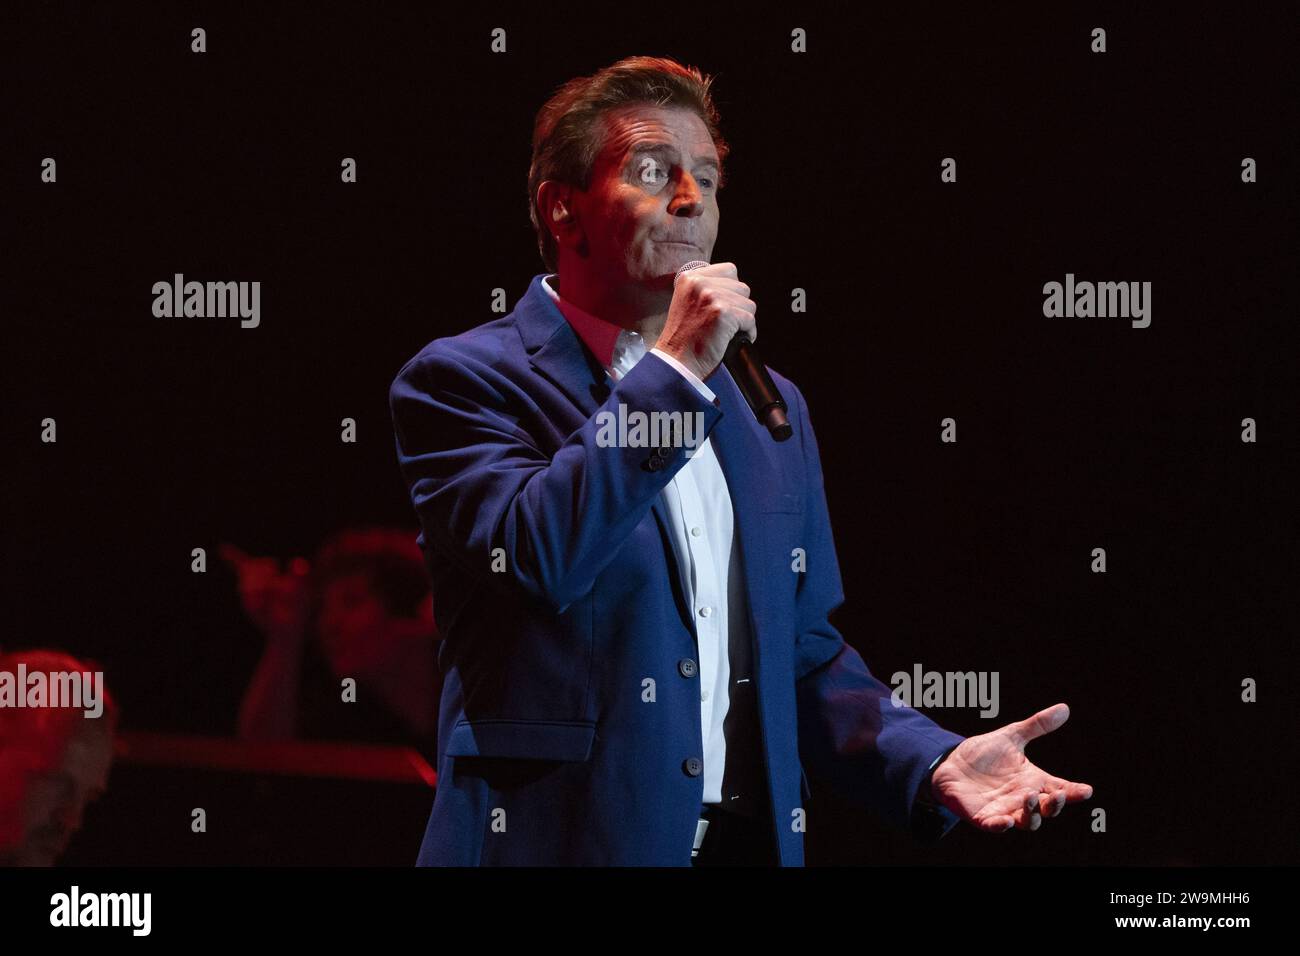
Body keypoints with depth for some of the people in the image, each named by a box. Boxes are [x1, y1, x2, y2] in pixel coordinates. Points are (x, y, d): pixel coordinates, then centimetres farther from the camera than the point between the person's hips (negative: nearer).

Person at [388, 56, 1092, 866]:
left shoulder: (767, 406, 15)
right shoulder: (463, 380, -3)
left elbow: (802, 654, 17)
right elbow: (534, 556, -20)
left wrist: (935, 763, 1)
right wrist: (675, 370, -16)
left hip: (752, 836, 6)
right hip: (566, 840, -5)